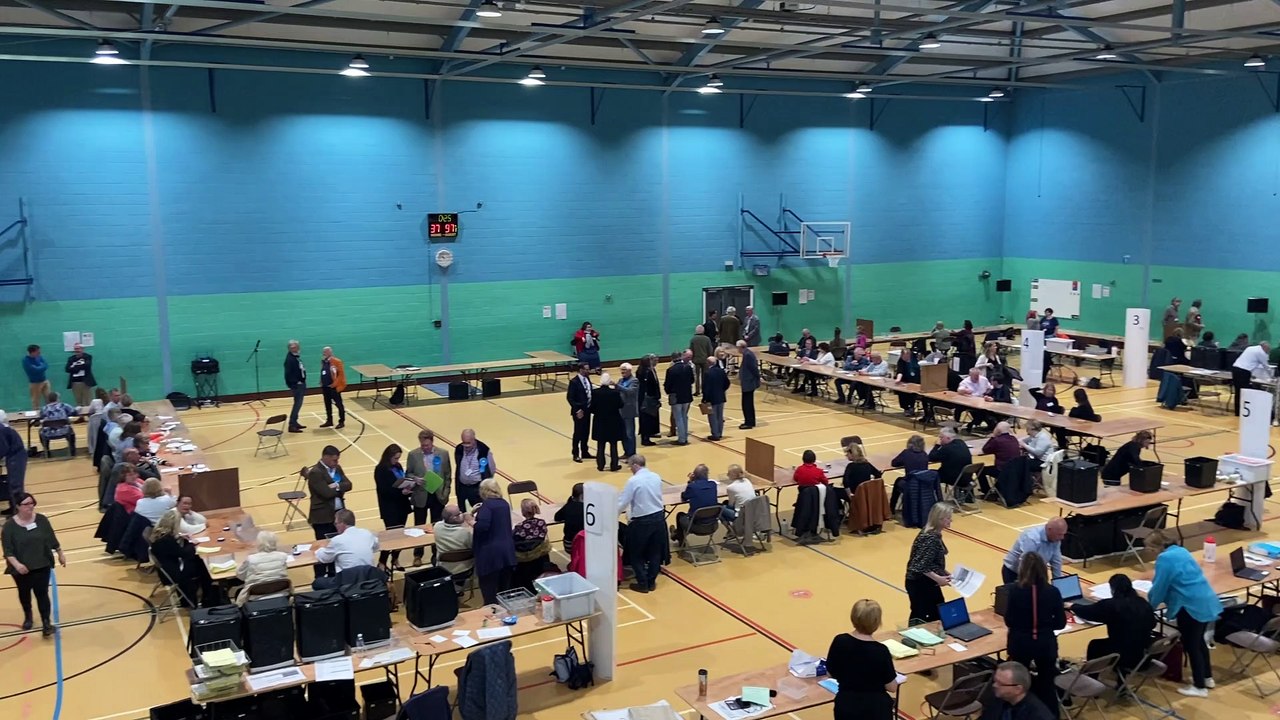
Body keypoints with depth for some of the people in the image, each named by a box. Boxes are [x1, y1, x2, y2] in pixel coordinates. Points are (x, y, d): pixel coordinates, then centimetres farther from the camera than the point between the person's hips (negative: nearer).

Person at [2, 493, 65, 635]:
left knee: (42, 594, -3)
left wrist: (60, 554, 11)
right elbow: (7, 551, -14)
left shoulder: (41, 520, -4)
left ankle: (46, 622, 0)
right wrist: (16, 564, -28)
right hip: (21, 569, 0)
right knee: (24, 594, 19)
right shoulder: (9, 526, -12)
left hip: (42, 565, 0)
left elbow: (52, 538, 6)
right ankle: (27, 616, 41)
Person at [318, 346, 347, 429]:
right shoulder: (323, 362, 9)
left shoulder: (336, 362, -13)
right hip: (325, 387, 8)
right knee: (327, 404, 14)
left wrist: (335, 384, -17)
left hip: (334, 387, -8)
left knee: (339, 404, 0)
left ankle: (341, 422, 5)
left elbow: (341, 374, -15)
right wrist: (322, 384, 12)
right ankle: (329, 421, 24)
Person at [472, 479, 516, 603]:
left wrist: (472, 522, -4)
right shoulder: (504, 503, 12)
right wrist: (478, 512, 26)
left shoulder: (486, 505, -11)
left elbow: (482, 526, -23)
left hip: (490, 553, -7)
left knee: (490, 592, 1)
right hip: (507, 550, 7)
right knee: (505, 589, 15)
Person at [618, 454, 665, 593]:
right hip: (658, 517, 6)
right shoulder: (656, 477, 2)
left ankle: (642, 584, 14)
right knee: (655, 552, 17)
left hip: (642, 521, -6)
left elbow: (622, 503, -13)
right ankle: (651, 582, 25)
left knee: (636, 554, 11)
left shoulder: (633, 481, -15)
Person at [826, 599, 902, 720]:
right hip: (875, 708, -3)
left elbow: (831, 674, 2)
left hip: (845, 706, 3)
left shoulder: (839, 642, -11)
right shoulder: (880, 651, -19)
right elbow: (892, 687, -9)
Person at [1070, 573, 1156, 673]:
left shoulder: (1111, 605, -18)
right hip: (1144, 656, 6)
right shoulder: (1143, 603, -2)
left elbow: (1085, 611, -5)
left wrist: (1073, 606, 15)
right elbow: (1152, 624, 14)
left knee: (1094, 645, 23)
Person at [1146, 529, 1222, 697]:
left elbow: (1159, 586, -9)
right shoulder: (1182, 551, 15)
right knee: (1198, 640, 25)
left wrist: (1150, 603, 8)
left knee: (1190, 645, 4)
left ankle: (1199, 687, 13)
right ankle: (1207, 677, 38)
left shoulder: (1165, 558, -13)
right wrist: (1156, 596, 31)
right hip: (1207, 602, 9)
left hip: (1192, 606, -9)